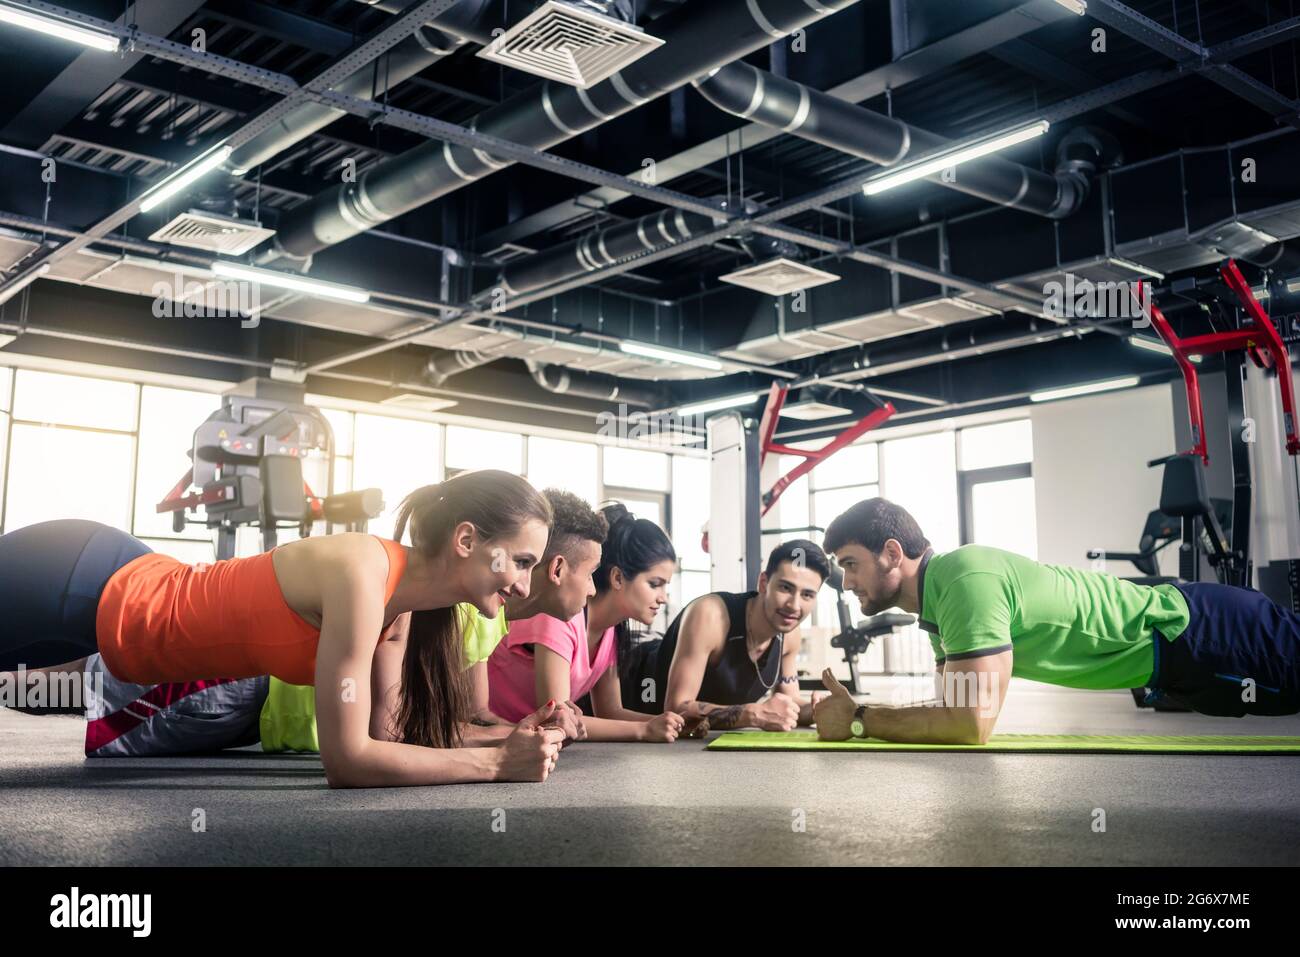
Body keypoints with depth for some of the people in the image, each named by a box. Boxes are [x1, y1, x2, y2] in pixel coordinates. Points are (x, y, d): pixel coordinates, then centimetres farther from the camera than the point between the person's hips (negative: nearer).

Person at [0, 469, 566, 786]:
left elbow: (382, 735, -4)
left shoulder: (400, 600, -7)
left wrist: (509, 742, -15)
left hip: (121, 586, 7)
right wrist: (497, 763, -30)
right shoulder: (361, 572, -34)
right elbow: (346, 759, -33)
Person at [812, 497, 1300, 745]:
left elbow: (971, 724, -33)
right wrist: (856, 708, -5)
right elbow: (954, 706, 9)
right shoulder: (941, 592, 4)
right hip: (1173, 623, 8)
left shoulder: (965, 581, -28)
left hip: (1194, 637, -8)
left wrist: (858, 721, -24)